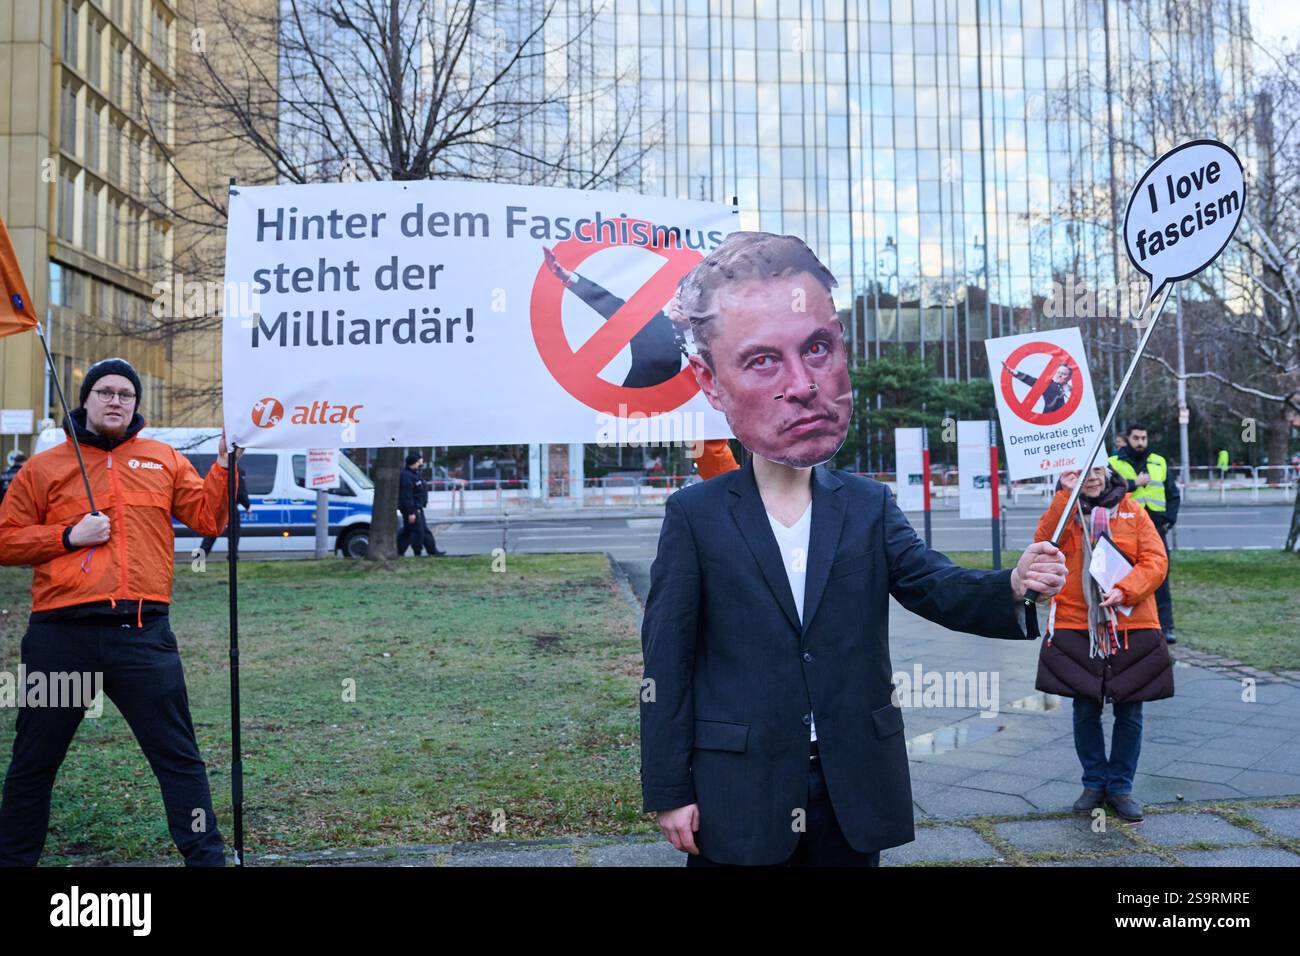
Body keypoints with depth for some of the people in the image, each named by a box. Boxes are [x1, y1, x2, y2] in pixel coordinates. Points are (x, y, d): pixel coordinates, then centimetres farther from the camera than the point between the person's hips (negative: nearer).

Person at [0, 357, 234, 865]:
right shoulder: (44, 467, 9)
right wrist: (69, 536, -7)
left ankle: (206, 857, 10)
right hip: (61, 635, 0)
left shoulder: (164, 459, 12)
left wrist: (224, 463, -5)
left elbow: (208, 518, 6)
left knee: (178, 757, 2)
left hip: (143, 636, 0)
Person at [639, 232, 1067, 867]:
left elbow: (939, 588, -7)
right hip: (737, 803, -2)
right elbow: (666, 664, -7)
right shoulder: (694, 516, -9)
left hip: (855, 795, 3)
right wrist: (668, 789, -6)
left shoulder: (870, 506, 1)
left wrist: (1011, 588, -29)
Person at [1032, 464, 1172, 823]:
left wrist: (1125, 590, -18)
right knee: (1085, 710, 8)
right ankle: (1094, 783, 25)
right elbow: (1044, 543, -15)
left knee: (1129, 712, 7)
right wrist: (1065, 495, -20)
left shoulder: (1133, 511, 5)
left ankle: (1120, 786, 23)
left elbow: (1155, 560, -3)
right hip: (1076, 628, 0)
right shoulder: (1064, 511, 5)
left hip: (1131, 627, 0)